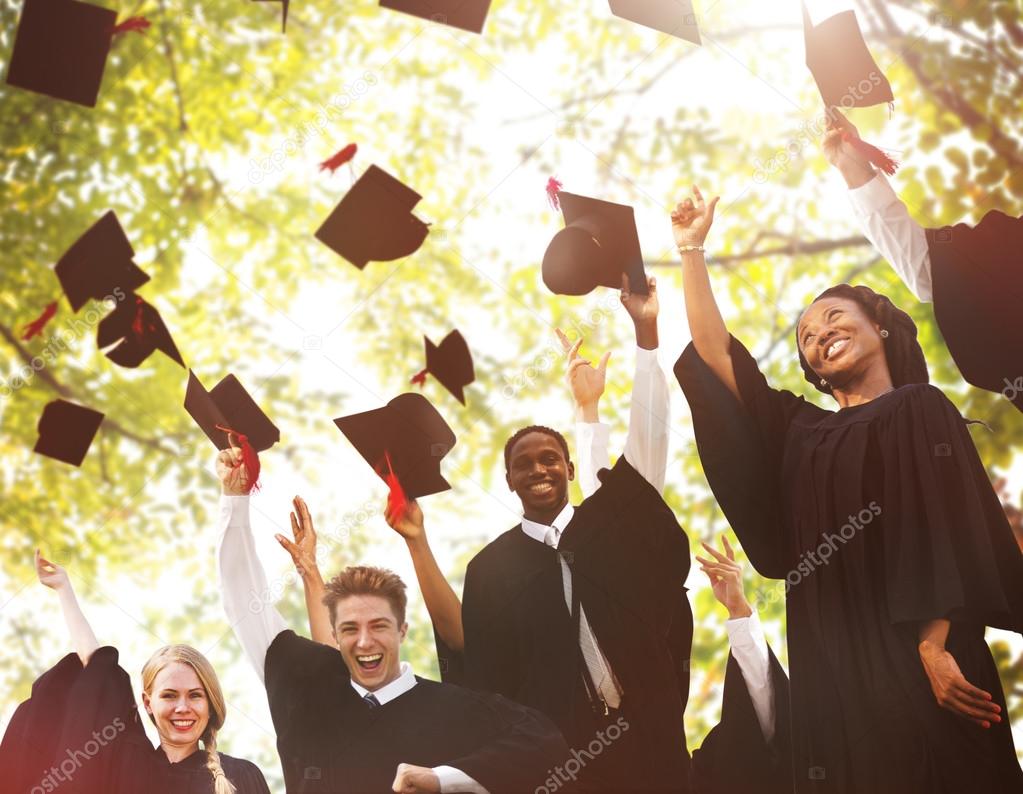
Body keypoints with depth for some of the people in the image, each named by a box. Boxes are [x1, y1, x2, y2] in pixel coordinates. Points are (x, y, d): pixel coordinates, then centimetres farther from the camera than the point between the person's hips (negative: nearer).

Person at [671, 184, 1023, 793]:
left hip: (916, 657, -5)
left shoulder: (919, 408, 3)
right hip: (832, 668, 5)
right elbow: (713, 353, 14)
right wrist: (692, 250, 14)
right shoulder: (802, 430, 18)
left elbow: (945, 531, -8)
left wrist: (935, 647, -19)